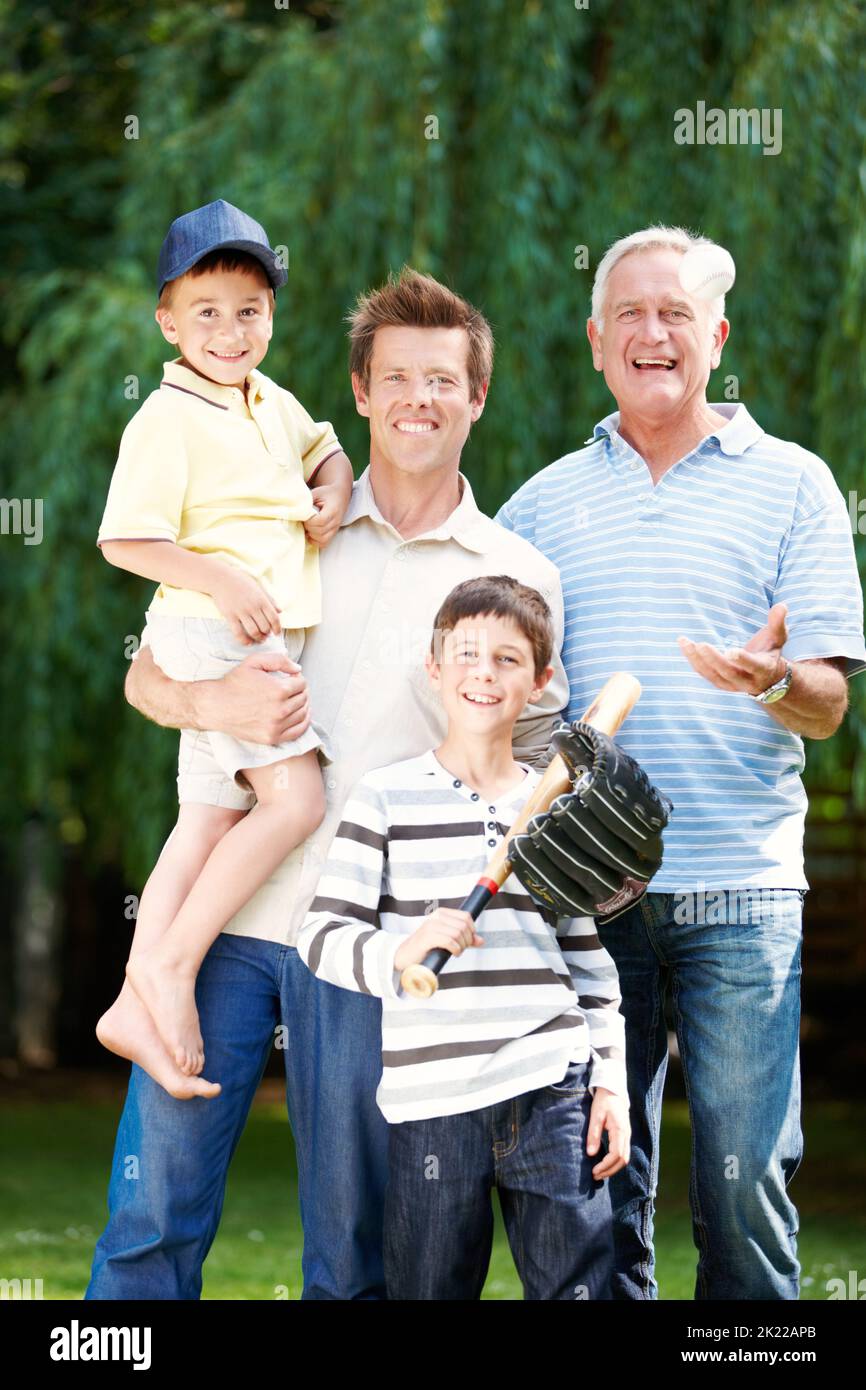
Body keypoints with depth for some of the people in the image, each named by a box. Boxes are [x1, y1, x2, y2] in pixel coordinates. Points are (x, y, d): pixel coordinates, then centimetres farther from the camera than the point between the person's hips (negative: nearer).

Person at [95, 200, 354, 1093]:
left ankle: (137, 1003, 9)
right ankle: (172, 965, -12)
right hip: (212, 630, -8)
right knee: (295, 796, -17)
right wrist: (222, 583, -24)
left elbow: (327, 449, 32)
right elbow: (126, 540, -14)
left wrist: (335, 489, 9)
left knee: (209, 823, 6)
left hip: (269, 637, 8)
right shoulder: (168, 422, -11)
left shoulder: (274, 404, 14)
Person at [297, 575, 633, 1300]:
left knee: (578, 1285, -2)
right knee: (430, 1290, 3)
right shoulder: (387, 797, 1)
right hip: (432, 1102, -2)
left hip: (553, 1093, 2)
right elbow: (322, 935, -4)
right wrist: (400, 953, -23)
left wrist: (610, 1082, 9)